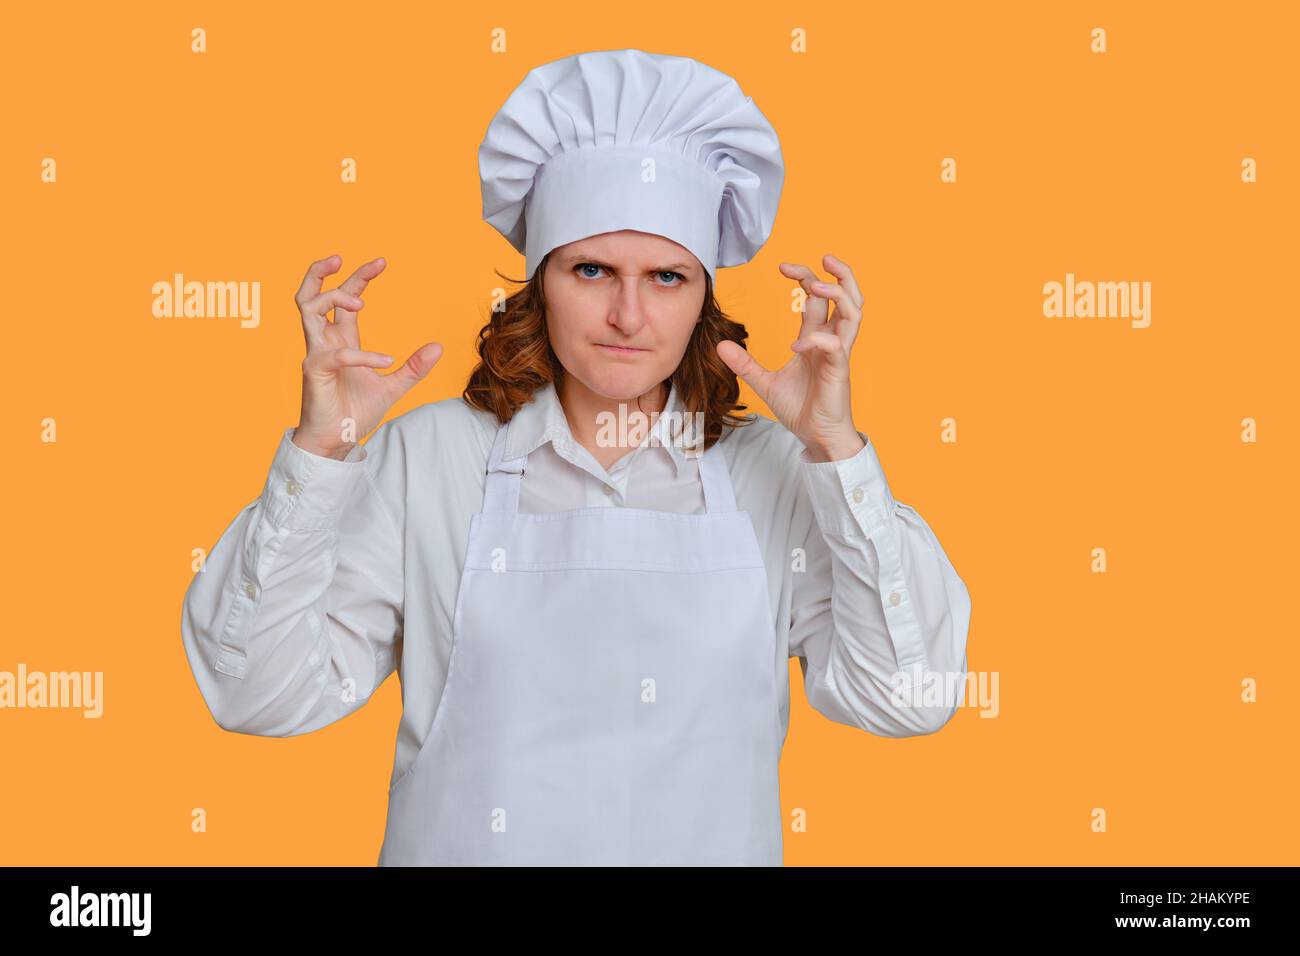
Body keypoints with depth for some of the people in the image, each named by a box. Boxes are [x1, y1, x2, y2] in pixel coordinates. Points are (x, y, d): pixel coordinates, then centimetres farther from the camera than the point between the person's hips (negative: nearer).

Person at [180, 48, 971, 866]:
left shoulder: (777, 475, -3)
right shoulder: (427, 455, -3)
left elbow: (909, 700, -11)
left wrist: (837, 450, -17)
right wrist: (320, 452, -16)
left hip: (713, 845, 1)